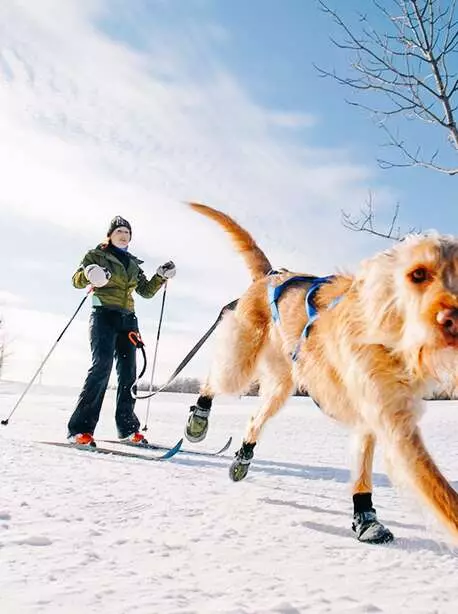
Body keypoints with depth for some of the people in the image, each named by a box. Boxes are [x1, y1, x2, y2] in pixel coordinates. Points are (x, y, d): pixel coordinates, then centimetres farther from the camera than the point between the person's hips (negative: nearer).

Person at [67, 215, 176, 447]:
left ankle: (127, 427, 10)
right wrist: (88, 274, -27)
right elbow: (77, 280, -4)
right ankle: (80, 428, -20)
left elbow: (146, 291, 22)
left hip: (128, 319, 6)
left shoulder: (133, 264, 22)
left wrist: (161, 276, 7)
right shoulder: (96, 255, 7)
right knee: (102, 364, -21)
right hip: (104, 315, -6)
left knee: (128, 371, 2)